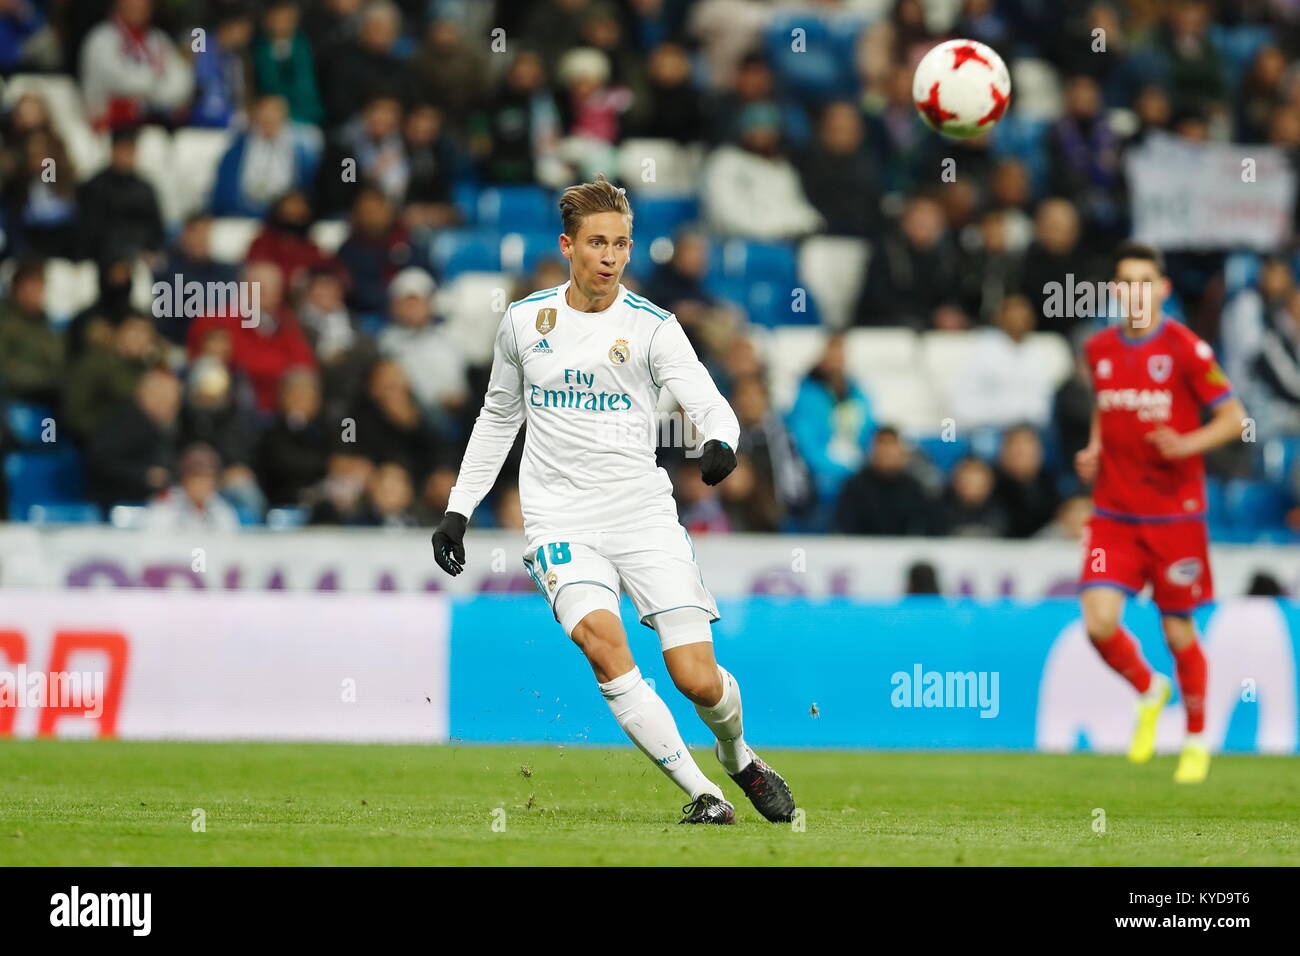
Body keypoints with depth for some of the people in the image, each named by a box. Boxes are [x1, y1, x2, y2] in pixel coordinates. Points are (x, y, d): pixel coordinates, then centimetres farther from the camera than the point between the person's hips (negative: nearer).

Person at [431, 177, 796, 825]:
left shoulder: (652, 326, -1)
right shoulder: (525, 320, 6)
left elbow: (710, 405, -11)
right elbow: (498, 417, 20)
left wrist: (719, 443, -35)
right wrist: (458, 510, 18)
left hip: (643, 510, -1)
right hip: (560, 519, 1)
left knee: (699, 679, -9)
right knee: (601, 640, -28)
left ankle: (737, 755, 28)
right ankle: (701, 794, -21)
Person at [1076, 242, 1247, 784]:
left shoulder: (1185, 349, -8)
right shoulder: (1099, 349, 5)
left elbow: (1234, 418, -6)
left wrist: (1188, 444, -23)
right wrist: (1093, 449, 6)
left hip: (1175, 513, -3)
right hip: (1114, 513, 3)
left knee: (1178, 632, 4)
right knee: (1099, 623, -14)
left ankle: (1196, 740, 27)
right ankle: (1149, 692, 18)